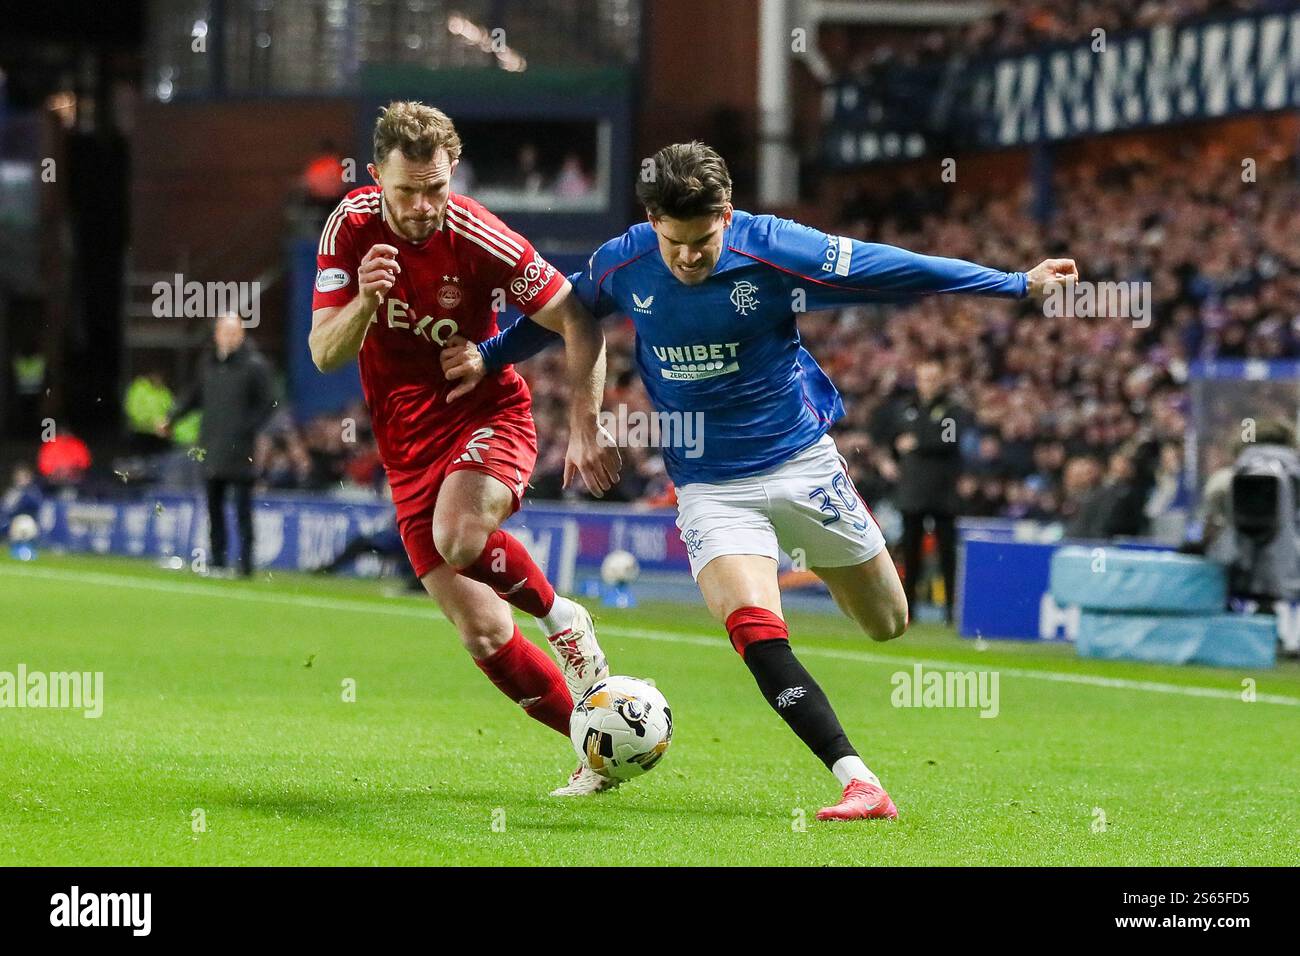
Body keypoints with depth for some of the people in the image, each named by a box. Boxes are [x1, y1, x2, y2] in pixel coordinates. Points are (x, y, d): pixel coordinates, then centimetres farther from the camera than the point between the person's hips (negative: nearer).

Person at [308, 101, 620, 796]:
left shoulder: (478, 239, -19)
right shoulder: (352, 226, -9)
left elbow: (577, 320, -10)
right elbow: (324, 355, -10)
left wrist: (585, 427, -19)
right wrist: (364, 301, -31)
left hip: (487, 414, -3)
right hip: (408, 446, 3)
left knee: (458, 536, -36)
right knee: (483, 634, -4)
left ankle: (563, 620, -6)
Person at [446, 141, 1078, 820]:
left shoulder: (776, 250, -17)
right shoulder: (623, 265, -10)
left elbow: (898, 272, -11)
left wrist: (1017, 284, -8)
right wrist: (488, 356, 17)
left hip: (800, 462, 0)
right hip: (710, 487, 0)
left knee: (887, 624, 11)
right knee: (755, 632, -24)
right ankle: (859, 784, -27)